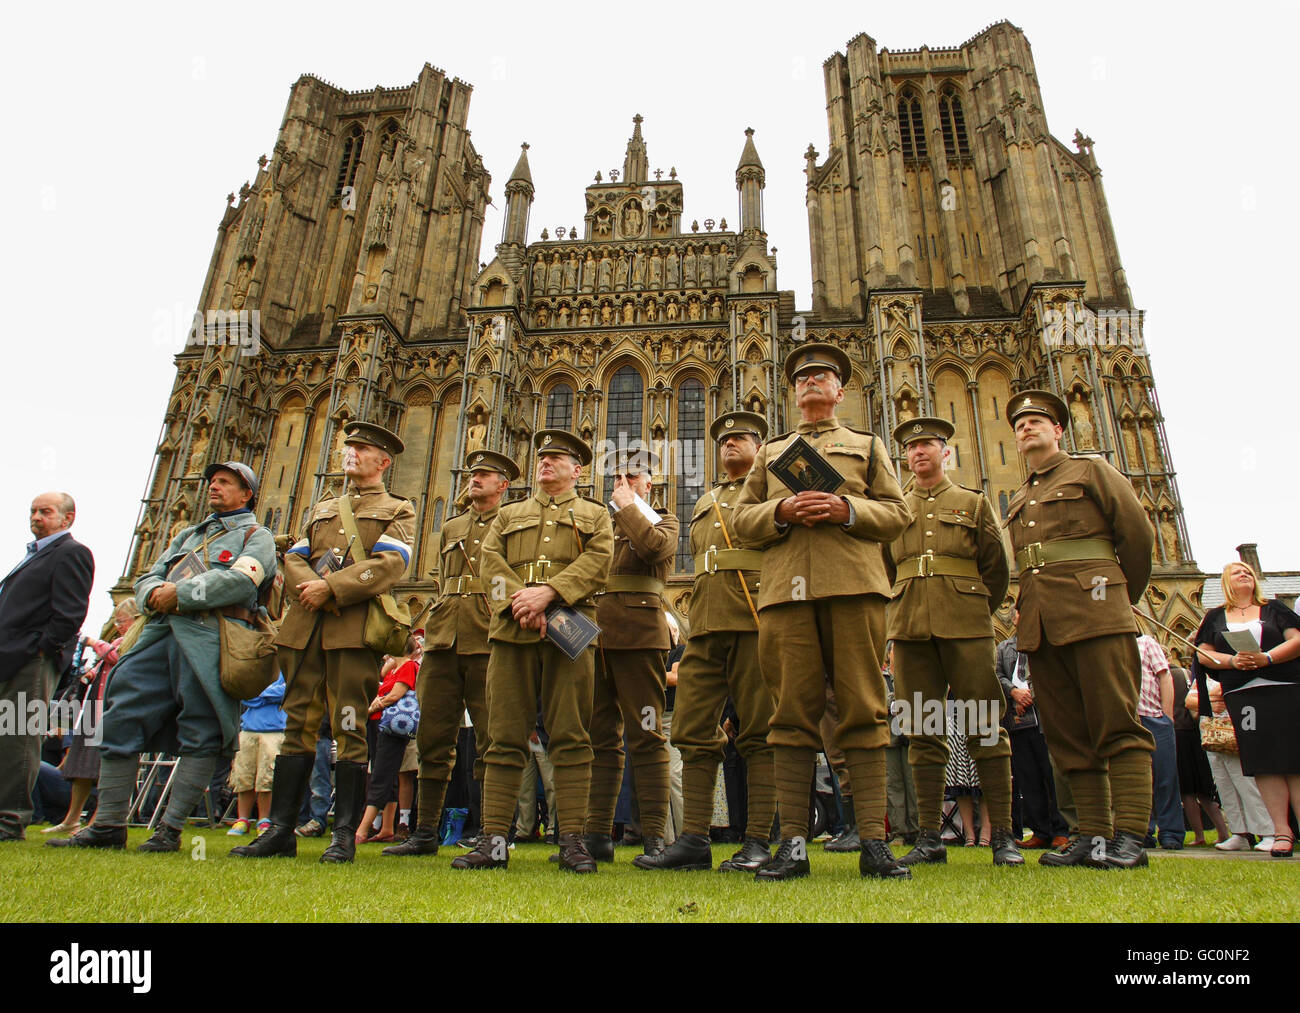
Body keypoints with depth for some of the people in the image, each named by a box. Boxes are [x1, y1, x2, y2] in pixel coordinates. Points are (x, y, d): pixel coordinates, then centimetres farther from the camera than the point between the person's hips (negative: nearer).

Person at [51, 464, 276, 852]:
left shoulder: (256, 536, 9)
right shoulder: (187, 535, 31)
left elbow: (240, 580, -11)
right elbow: (149, 577, 22)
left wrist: (179, 594, -13)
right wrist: (155, 593, -2)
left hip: (209, 636, -6)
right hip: (162, 631, 7)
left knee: (199, 734, -7)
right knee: (121, 716, 0)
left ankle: (170, 830, 1)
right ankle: (107, 826, 8)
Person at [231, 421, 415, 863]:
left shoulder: (397, 510, 10)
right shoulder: (322, 508, 27)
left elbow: (389, 564, -7)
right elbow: (293, 559, 15)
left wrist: (330, 587, -15)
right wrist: (307, 586, -7)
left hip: (356, 627, -5)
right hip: (305, 626, 5)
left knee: (350, 728, -5)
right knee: (299, 723, 5)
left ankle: (345, 835, 1)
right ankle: (280, 830, 11)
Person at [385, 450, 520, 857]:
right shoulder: (450, 529, 24)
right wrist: (440, 625, 14)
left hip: (488, 642, -5)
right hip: (443, 641, 5)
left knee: (490, 740, -2)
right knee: (433, 737, 5)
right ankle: (425, 832, 14)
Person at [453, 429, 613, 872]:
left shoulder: (594, 515, 18)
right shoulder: (509, 514, 26)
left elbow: (598, 560, -1)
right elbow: (490, 562, 10)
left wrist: (548, 592, -15)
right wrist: (518, 599, -10)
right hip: (512, 632, 2)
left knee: (570, 737, -4)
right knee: (504, 737, 0)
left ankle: (572, 840, 0)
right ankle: (493, 840, 3)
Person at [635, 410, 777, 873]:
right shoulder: (703, 504, 29)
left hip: (755, 618, -5)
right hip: (706, 625, 6)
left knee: (759, 731, -3)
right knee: (694, 731, 1)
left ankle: (757, 842, 2)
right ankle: (694, 840, 5)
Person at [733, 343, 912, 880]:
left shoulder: (867, 445, 23)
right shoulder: (770, 452, 27)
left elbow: (896, 513, 12)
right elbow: (742, 518, 16)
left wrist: (847, 509, -8)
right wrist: (781, 512, -5)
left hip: (853, 584, -1)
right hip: (786, 587, 1)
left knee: (863, 709, -4)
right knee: (792, 712, -3)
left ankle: (873, 841, 1)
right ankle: (793, 843, -1)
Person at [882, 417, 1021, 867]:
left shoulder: (974, 502, 13)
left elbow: (996, 569, 12)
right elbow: (883, 572, 18)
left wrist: (976, 613, 9)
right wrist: (901, 618, 10)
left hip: (966, 627, -1)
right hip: (910, 629, 2)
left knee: (984, 727, -2)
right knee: (922, 732, 2)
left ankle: (1001, 835, 6)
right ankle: (929, 838, 7)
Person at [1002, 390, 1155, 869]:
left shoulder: (1091, 471, 8)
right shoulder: (1018, 501, 23)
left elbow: (1139, 535, 5)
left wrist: (1123, 600, 11)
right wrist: (1031, 612, 14)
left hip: (1094, 613, -6)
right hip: (1040, 626, 6)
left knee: (1118, 726, -6)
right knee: (1068, 736, 4)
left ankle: (1129, 838, -5)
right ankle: (1093, 836, 8)